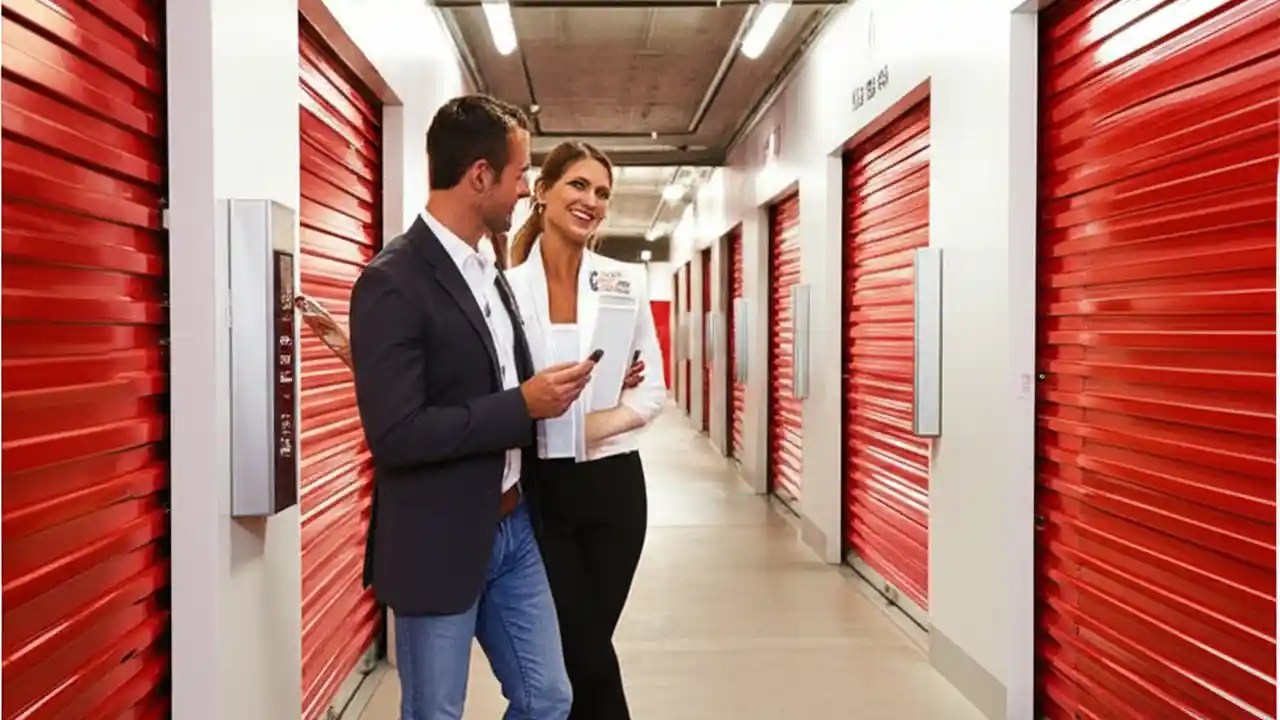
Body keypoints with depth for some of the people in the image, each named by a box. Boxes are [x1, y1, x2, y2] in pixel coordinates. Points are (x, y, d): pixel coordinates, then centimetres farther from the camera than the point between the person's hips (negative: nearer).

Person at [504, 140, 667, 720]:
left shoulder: (626, 282, 3)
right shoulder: (504, 285, -4)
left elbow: (653, 390, 3)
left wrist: (605, 421, -14)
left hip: (612, 482, 2)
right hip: (538, 485, -2)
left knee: (580, 651, 11)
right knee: (587, 655, 4)